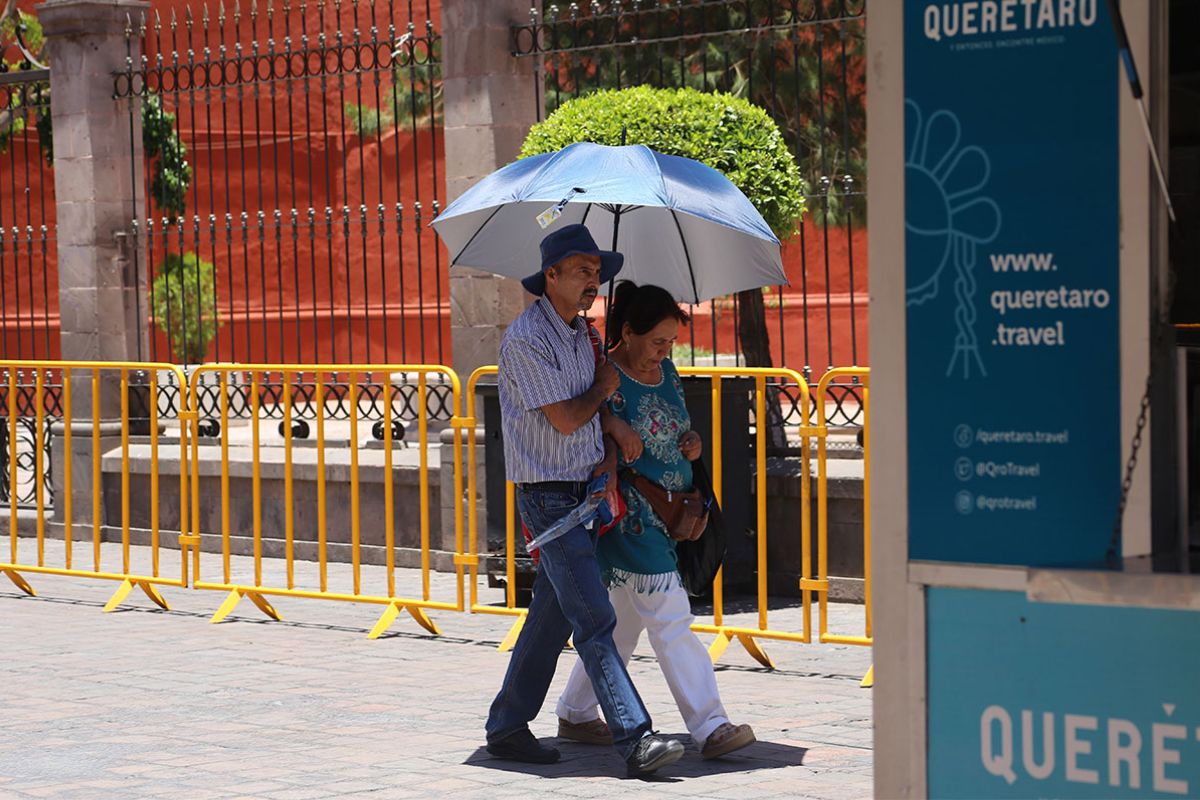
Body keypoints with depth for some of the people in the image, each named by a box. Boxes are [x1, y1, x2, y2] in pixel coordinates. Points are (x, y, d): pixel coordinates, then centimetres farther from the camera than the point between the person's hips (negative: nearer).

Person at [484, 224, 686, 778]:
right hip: (550, 498, -9)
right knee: (594, 621, -12)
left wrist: (610, 458, 2)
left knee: (552, 616, 12)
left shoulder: (578, 332, 13)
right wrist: (604, 386, 0)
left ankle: (506, 728, 22)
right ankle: (635, 740, -16)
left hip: (585, 490, 9)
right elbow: (566, 417, -17)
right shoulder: (526, 338, -15)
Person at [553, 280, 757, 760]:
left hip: (670, 517, 8)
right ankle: (709, 728, -9)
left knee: (623, 621, 15)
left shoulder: (665, 370, 11)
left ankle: (575, 714, 26)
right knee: (671, 623, -8)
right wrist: (615, 425, -24)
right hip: (633, 519, -8)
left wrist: (690, 440, 2)